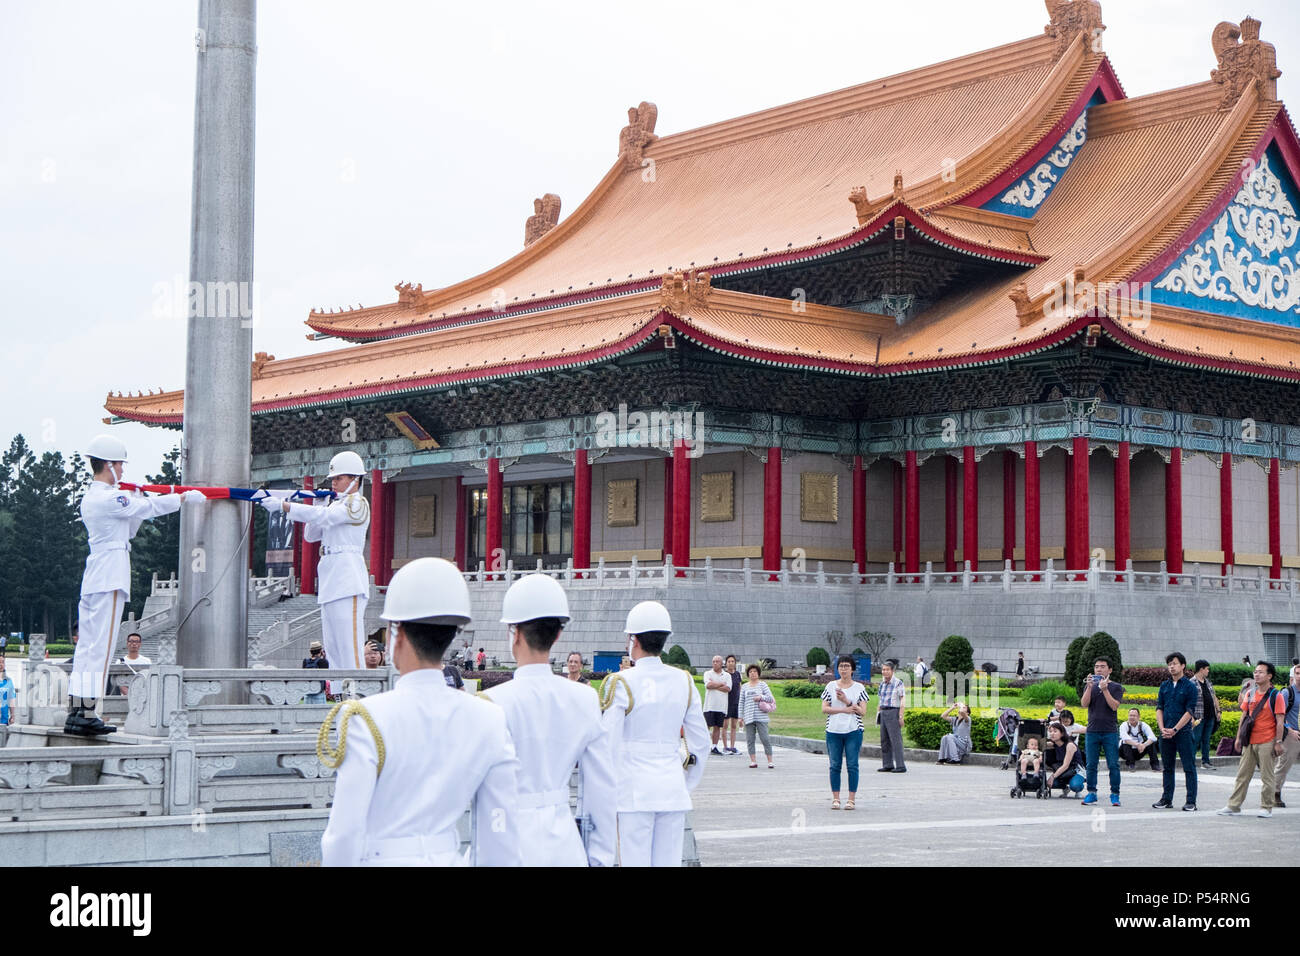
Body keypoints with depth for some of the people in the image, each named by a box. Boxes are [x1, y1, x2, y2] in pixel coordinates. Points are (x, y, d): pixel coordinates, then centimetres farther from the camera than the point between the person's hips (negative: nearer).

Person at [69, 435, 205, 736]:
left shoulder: (89, 498, 18)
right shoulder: (109, 498, -12)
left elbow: (127, 529, 26)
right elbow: (150, 507, -5)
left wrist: (140, 503, 17)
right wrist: (187, 498, 6)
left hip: (92, 582, 9)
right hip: (109, 579, -9)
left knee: (87, 646, 8)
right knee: (100, 646, -9)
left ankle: (75, 713, 8)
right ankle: (86, 714, -10)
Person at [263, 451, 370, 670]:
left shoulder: (358, 504, -6)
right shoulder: (336, 505, 22)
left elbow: (322, 517, -19)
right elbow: (310, 535, 22)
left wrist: (282, 505, -21)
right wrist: (318, 505, 6)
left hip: (348, 582, -10)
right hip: (330, 582, 10)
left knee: (350, 648, -15)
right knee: (333, 650, 7)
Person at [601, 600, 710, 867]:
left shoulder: (621, 684, -9)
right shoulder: (684, 682, 6)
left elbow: (608, 747, -11)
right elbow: (701, 744, 9)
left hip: (634, 792, -5)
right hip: (673, 791, 5)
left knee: (634, 862, 0)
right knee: (670, 862, 9)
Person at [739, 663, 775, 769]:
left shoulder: (762, 684, 7)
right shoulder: (745, 687, 14)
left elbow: (770, 698, 2)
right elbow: (741, 702, 13)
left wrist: (761, 697, -15)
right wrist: (741, 717, 8)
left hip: (761, 717, -3)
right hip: (749, 717, 3)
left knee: (765, 738, -7)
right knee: (750, 740, 0)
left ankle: (770, 761, -4)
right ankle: (753, 761, 5)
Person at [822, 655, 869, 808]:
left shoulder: (859, 688, 5)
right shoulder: (831, 686, 7)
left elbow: (862, 711, -2)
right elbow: (824, 709, 1)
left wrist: (846, 701, -14)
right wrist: (844, 710, -10)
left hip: (853, 731, -1)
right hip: (833, 731, 1)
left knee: (852, 765, -2)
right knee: (835, 765, 2)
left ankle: (851, 799, 2)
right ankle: (835, 799, 8)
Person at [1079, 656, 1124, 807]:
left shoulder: (1116, 687, 5)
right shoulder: (1090, 686, 13)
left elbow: (1114, 706, -9)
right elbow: (1084, 704, -1)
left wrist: (1105, 689, -16)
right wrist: (1089, 687, -12)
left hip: (1110, 731, -2)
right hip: (1092, 731, 2)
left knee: (1113, 765, -3)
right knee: (1091, 764, 3)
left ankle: (1115, 795, 2)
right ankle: (1091, 793, 11)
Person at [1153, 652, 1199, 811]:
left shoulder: (1190, 686, -2)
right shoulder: (1164, 686, 12)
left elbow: (1189, 711, -8)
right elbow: (1159, 708, 9)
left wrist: (1175, 729, -14)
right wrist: (1162, 729, -6)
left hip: (1183, 732, -5)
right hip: (1165, 733, 5)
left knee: (1189, 767, -2)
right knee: (1167, 767, 11)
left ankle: (1191, 801, 0)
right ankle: (1167, 799, 18)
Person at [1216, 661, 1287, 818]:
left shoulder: (1276, 696, -6)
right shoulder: (1249, 694, 10)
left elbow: (1280, 721, -8)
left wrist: (1278, 742, -12)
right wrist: (1238, 737, 14)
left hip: (1267, 743, -5)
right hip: (1250, 741, 5)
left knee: (1267, 777, 1)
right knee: (1242, 775, 6)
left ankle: (1266, 808, 10)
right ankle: (1234, 806, 10)